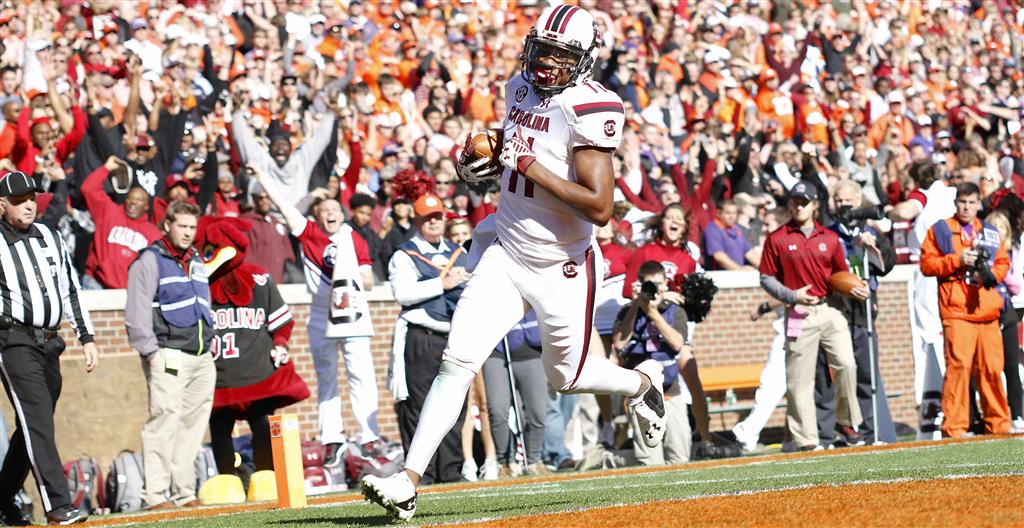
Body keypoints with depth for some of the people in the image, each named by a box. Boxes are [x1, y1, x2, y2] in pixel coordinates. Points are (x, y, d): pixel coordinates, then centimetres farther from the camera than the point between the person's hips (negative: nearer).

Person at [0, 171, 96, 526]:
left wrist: (87, 337, 16)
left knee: (35, 426, 9)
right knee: (37, 421, -14)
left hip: (49, 344, 7)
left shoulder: (51, 239, 16)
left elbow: (71, 291, 19)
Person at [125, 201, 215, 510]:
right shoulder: (150, 261, -4)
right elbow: (137, 313, -10)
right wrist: (152, 353, -16)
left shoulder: (196, 262, 20)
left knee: (193, 426, 6)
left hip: (202, 358, 8)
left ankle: (183, 492, 11)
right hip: (168, 355, -8)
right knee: (164, 421, -13)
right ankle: (155, 494, -14)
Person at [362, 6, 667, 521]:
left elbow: (600, 207, -26)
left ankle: (642, 381, 46)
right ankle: (408, 481, -12)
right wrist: (480, 165, 2)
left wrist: (531, 167, -27)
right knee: (458, 361, -8)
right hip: (505, 253, 5)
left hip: (561, 266, -5)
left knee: (566, 376, 14)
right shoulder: (521, 88, 3)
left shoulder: (589, 108, -21)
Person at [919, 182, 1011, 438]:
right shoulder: (940, 230, 7)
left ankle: (998, 423, 14)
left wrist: (990, 274, -1)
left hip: (987, 311, 4)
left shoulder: (990, 233, 19)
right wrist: (957, 260, -12)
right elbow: (927, 264, 0)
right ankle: (954, 426, -11)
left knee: (992, 367, 3)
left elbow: (1003, 263, 20)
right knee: (959, 365, -13)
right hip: (956, 312, -4)